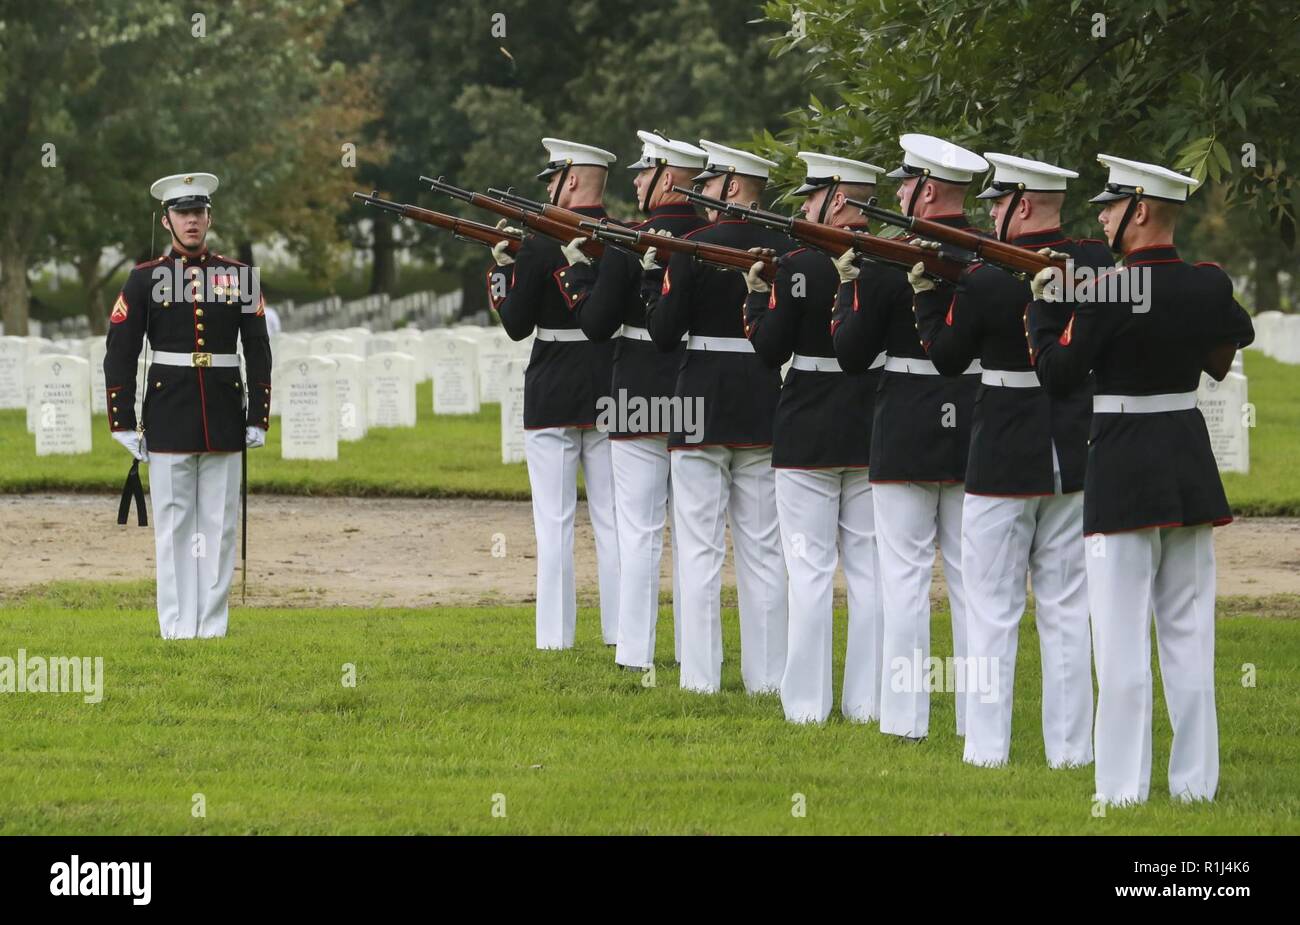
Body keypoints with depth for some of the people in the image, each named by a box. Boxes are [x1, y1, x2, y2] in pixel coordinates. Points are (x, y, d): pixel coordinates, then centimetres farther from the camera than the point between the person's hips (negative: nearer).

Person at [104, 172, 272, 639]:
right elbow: (119, 355, 1)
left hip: (224, 421, 1)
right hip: (168, 421, -1)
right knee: (173, 527, 1)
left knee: (220, 526, 4)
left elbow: (259, 353, 8)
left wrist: (258, 419, 3)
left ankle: (213, 627, 9)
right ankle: (177, 630, 5)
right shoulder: (145, 279, 2)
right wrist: (124, 425, -4)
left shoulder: (239, 277, 6)